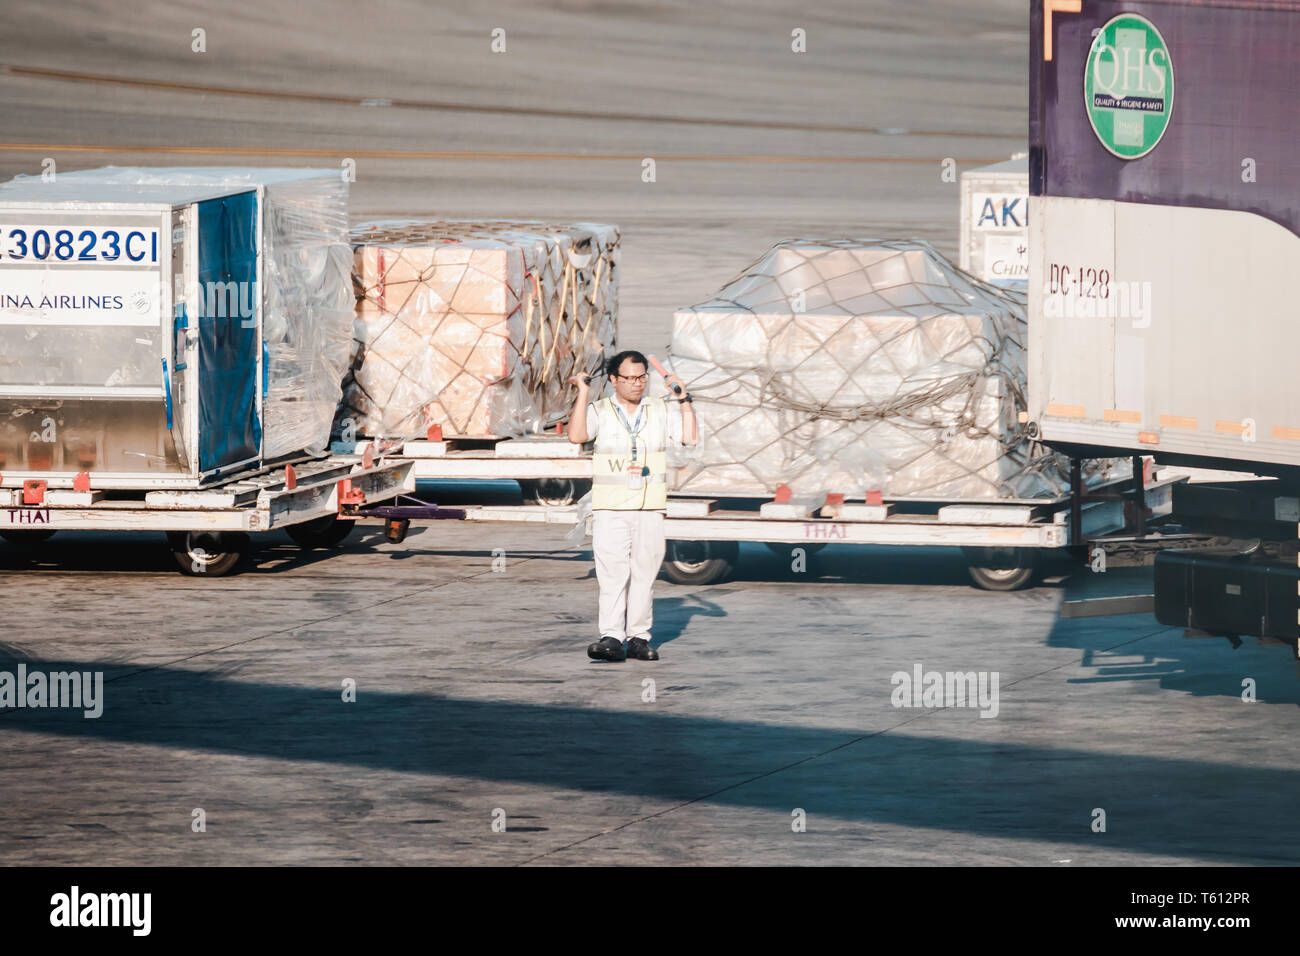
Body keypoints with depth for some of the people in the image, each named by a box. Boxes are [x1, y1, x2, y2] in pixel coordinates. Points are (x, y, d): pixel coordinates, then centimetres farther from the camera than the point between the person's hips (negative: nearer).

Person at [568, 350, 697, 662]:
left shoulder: (660, 411, 11)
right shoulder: (599, 411, 4)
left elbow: (690, 437, 3)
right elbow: (577, 435, -14)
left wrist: (684, 400, -2)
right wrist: (583, 394, -12)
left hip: (650, 508, 2)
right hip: (610, 508, -2)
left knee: (645, 572, 2)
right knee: (612, 571, -11)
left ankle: (639, 638, 7)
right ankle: (612, 637, -14)